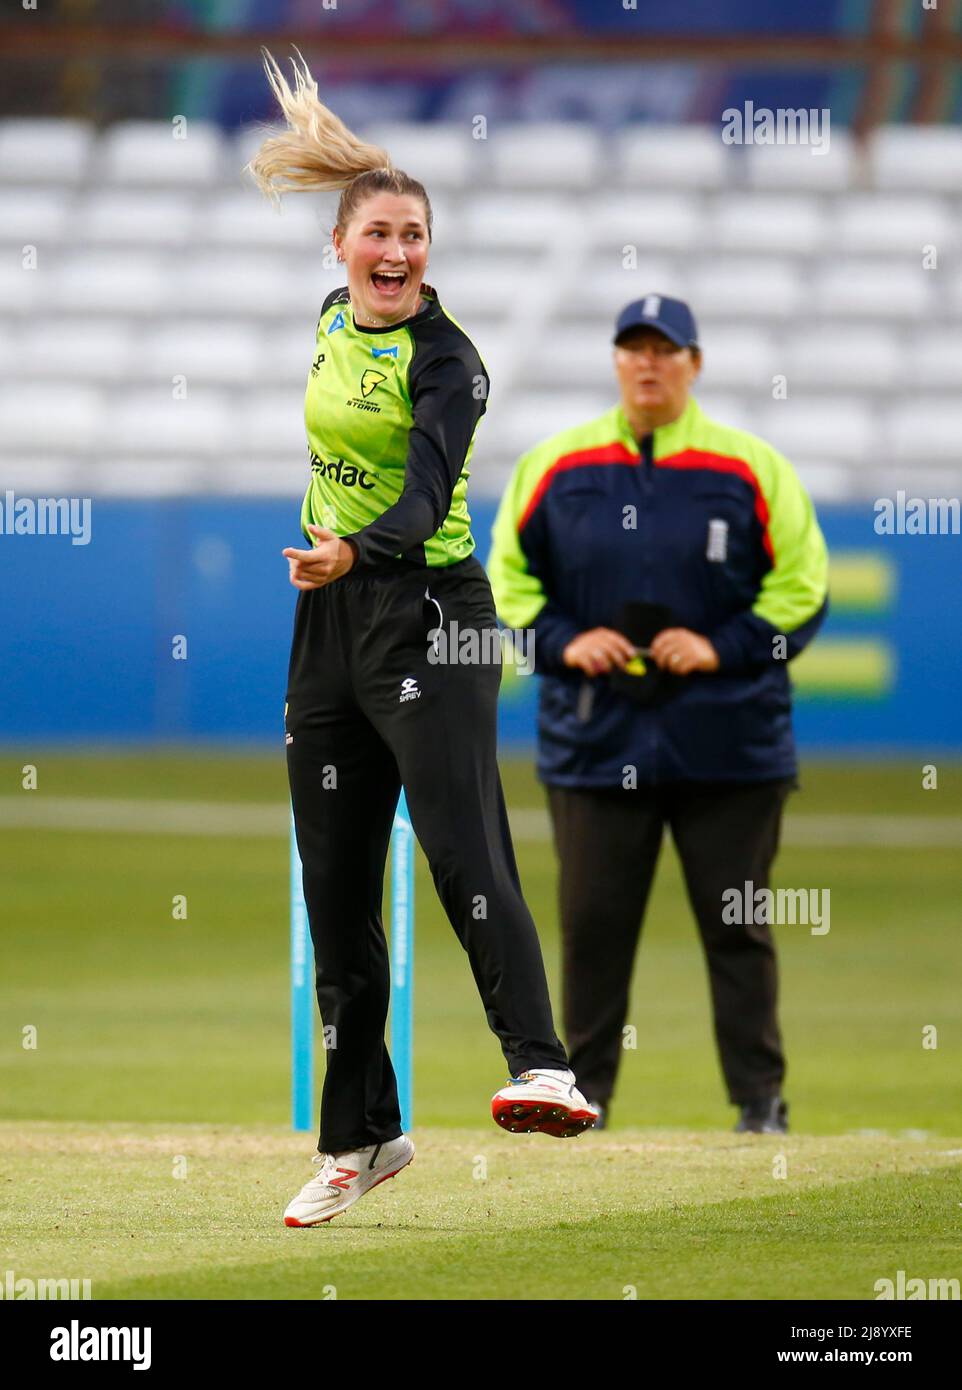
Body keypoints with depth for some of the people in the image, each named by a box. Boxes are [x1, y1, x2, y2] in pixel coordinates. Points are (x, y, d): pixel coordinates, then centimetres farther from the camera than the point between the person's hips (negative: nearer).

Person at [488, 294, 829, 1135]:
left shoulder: (752, 469, 2)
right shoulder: (557, 466, 6)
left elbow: (803, 591, 3)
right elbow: (509, 580, 12)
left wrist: (722, 647, -10)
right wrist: (562, 640, -5)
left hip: (726, 742, -1)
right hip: (595, 741, 1)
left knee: (737, 925, 1)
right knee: (592, 922, 2)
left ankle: (760, 1098, 7)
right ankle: (586, 1091, 11)